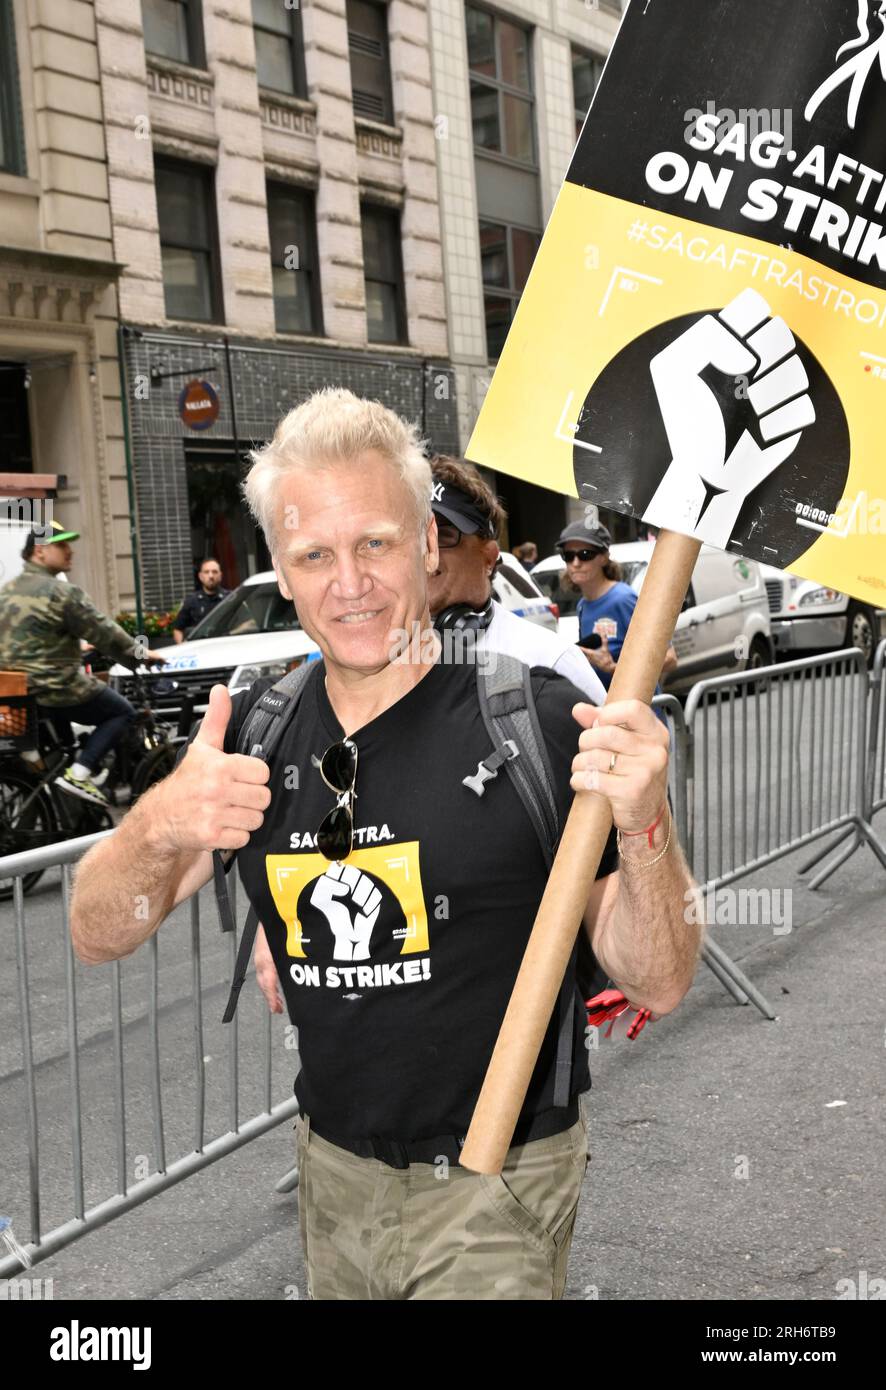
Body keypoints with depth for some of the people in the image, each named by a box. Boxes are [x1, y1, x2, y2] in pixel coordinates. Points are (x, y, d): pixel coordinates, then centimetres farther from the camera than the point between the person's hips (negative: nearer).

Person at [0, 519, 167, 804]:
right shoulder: (62, 593, -15)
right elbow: (105, 633, -12)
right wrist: (140, 654, 3)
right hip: (58, 688, -8)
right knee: (121, 712, 7)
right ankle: (78, 773, -8)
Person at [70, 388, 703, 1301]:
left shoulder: (537, 720, -16)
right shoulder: (251, 730, -3)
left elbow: (658, 984, -13)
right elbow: (97, 937, -2)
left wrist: (645, 829, -33)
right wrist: (160, 826, -23)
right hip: (332, 1172, 5)